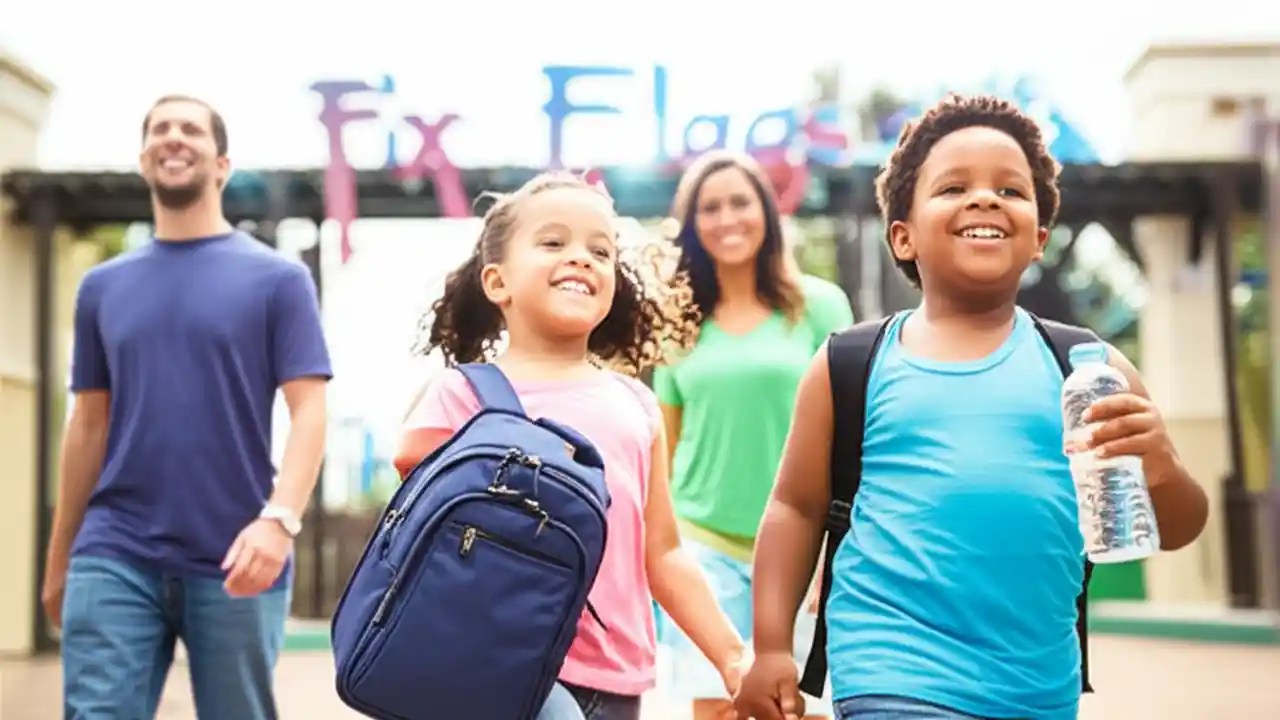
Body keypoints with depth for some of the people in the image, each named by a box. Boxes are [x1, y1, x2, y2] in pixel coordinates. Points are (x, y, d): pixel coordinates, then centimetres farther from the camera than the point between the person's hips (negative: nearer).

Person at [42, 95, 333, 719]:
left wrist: (279, 517, -22)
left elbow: (308, 410, -5)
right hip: (113, 558, 2)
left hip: (232, 564, -2)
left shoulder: (277, 278, 3)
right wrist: (58, 559, 16)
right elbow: (88, 426, 17)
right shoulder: (103, 286, 14)